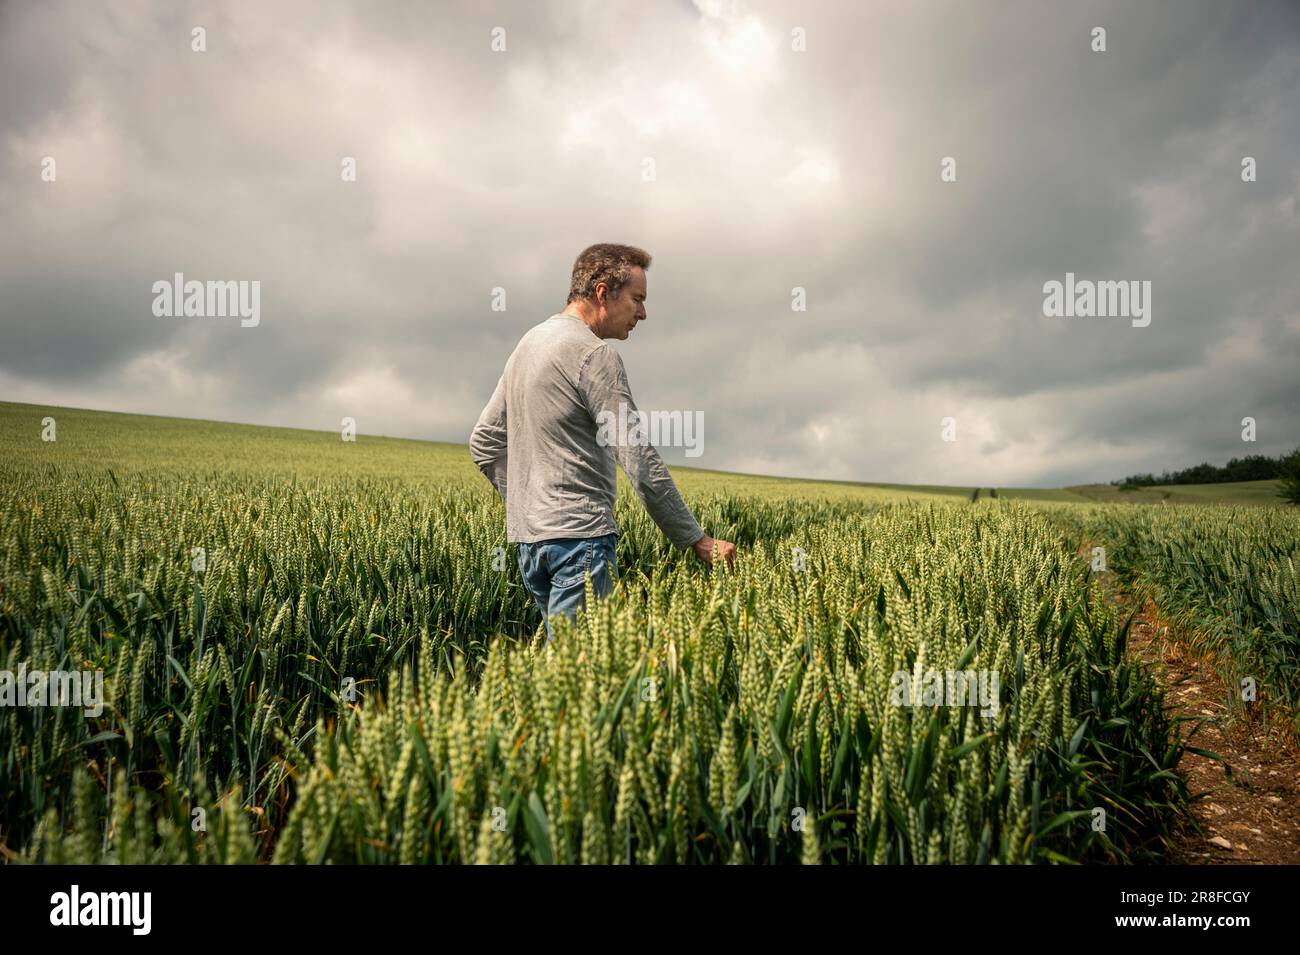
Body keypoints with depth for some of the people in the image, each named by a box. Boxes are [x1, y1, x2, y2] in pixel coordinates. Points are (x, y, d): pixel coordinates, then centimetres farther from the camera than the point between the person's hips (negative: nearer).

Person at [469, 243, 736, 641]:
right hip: (579, 535, -10)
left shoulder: (528, 343, 17)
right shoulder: (593, 353, -12)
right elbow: (639, 459, -16)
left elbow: (484, 443, 20)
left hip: (528, 537, 10)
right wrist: (697, 540, -10)